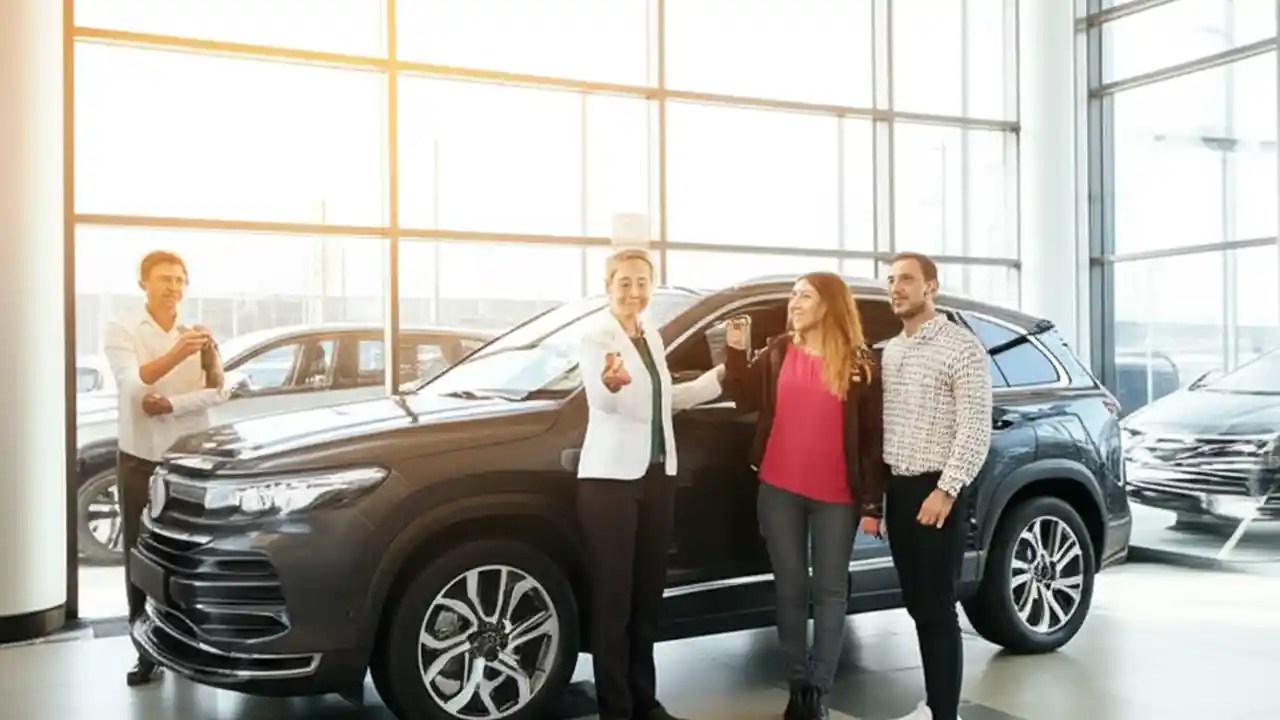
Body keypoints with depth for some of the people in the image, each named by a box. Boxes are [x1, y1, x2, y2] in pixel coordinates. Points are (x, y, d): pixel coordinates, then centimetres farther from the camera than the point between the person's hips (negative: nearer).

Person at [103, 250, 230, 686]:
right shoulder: (122, 331, -1)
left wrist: (170, 404, -17)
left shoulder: (196, 333, 7)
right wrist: (177, 355, -36)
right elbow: (132, 383, -19)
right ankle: (147, 651, 6)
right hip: (140, 458, -2)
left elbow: (217, 392, -2)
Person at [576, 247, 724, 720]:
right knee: (613, 597, -2)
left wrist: (722, 375, 25)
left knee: (648, 594, 12)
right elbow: (602, 401, -28)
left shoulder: (653, 338, 12)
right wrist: (611, 383, -52)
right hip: (610, 479, -7)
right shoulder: (596, 339, -10)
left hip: (657, 476, 7)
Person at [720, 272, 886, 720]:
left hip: (836, 495, -2)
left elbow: (872, 437, -2)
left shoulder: (860, 365, -2)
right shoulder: (778, 352, 7)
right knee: (790, 588, 8)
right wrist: (736, 351, -2)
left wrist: (871, 503, -6)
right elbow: (746, 400, 11)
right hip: (779, 489, 3)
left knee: (830, 590, 6)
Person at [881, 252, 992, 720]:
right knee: (917, 604, 13)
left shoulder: (961, 347, -8)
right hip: (898, 490, 7)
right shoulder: (889, 351, 14)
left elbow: (976, 429, -14)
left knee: (938, 608, -4)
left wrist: (946, 490, -19)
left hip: (935, 491, -7)